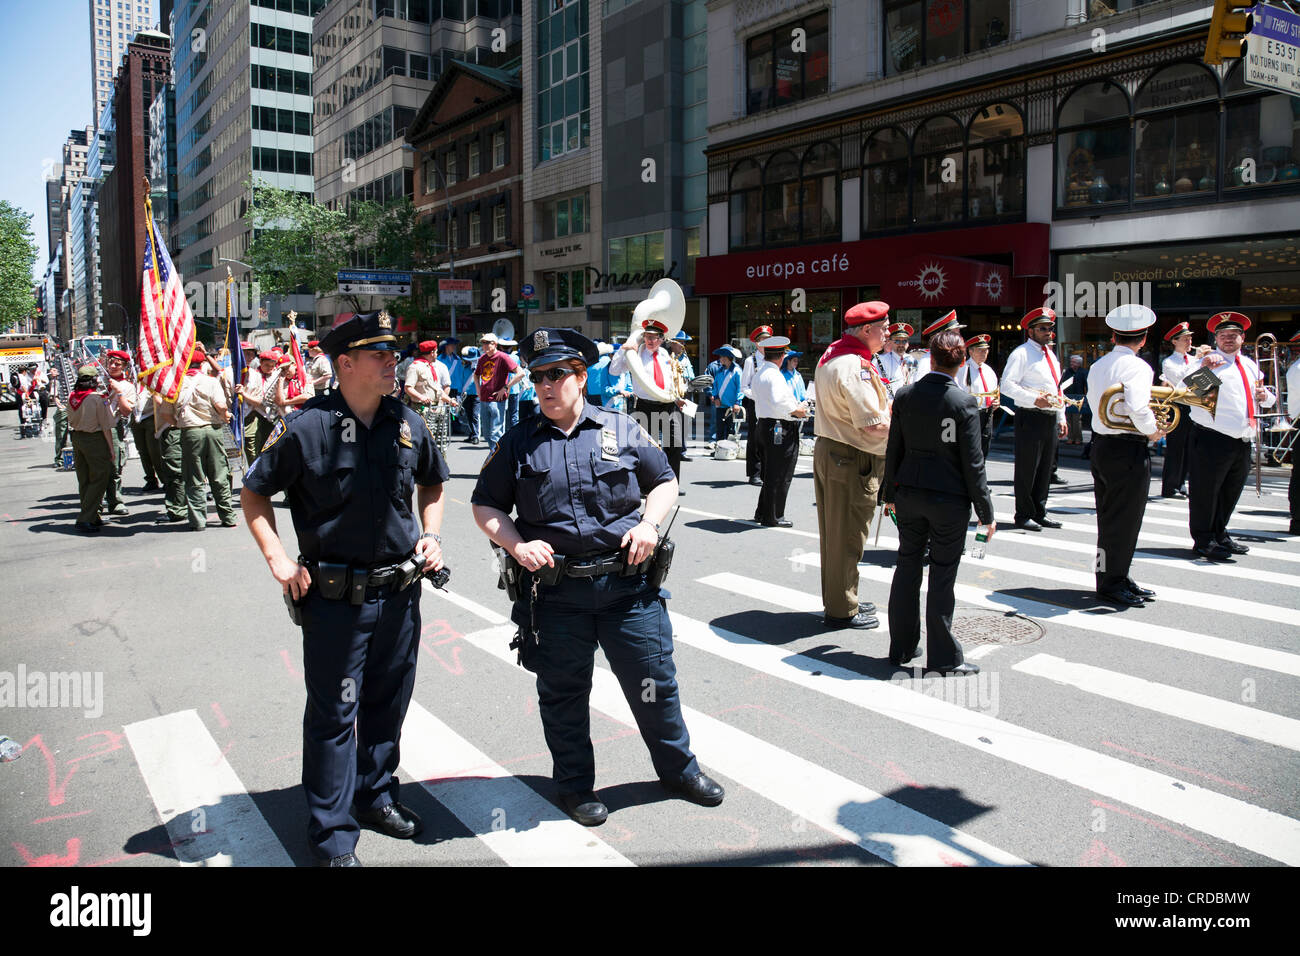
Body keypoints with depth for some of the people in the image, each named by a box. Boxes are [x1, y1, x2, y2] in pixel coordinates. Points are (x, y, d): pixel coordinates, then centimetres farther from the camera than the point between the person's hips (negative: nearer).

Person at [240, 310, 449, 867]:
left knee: (389, 702, 18)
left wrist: (431, 534, 8)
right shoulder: (306, 428, -12)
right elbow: (254, 493, 0)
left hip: (400, 591, 5)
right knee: (334, 714, 4)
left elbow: (432, 483, 21)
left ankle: (376, 794, 39)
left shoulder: (408, 425, 3)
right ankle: (333, 836, 17)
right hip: (334, 597, -5)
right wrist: (278, 558, -8)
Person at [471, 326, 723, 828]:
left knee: (653, 680, 10)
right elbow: (485, 505, 9)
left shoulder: (622, 429, 3)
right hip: (554, 590, 0)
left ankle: (678, 768, 33)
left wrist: (649, 524, -5)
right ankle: (575, 784, 34)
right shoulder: (519, 443, 3)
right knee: (562, 693, 13)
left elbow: (664, 481, 13)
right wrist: (517, 546, -8)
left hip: (627, 583, 0)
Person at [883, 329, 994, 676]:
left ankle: (902, 647, 24)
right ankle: (942, 657, 12)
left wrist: (890, 494, 16)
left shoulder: (905, 395, -1)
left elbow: (894, 449, 5)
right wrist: (986, 511, -3)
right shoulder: (964, 402, -12)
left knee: (907, 568, 14)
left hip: (909, 494, 4)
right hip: (949, 498, -4)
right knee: (942, 576, 3)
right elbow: (972, 462, -11)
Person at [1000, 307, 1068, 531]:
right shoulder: (1022, 353, -7)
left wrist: (1061, 418, 19)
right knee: (1027, 469, -4)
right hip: (1030, 418, -8)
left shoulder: (1050, 355, 20)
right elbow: (1007, 385, -16)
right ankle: (1023, 516, 5)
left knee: (1045, 468, 12)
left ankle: (1039, 513, 21)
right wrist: (1034, 400, -24)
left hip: (1050, 419, 8)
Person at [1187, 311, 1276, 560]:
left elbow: (1268, 398, 27)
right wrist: (1203, 367, -39)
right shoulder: (1210, 362, -6)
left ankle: (1220, 535, 31)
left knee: (1230, 493, 17)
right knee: (1205, 493, -3)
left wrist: (1265, 396, 4)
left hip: (1242, 443, 7)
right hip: (1211, 440, -7)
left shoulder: (1250, 366, 16)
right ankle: (1204, 541, 7)